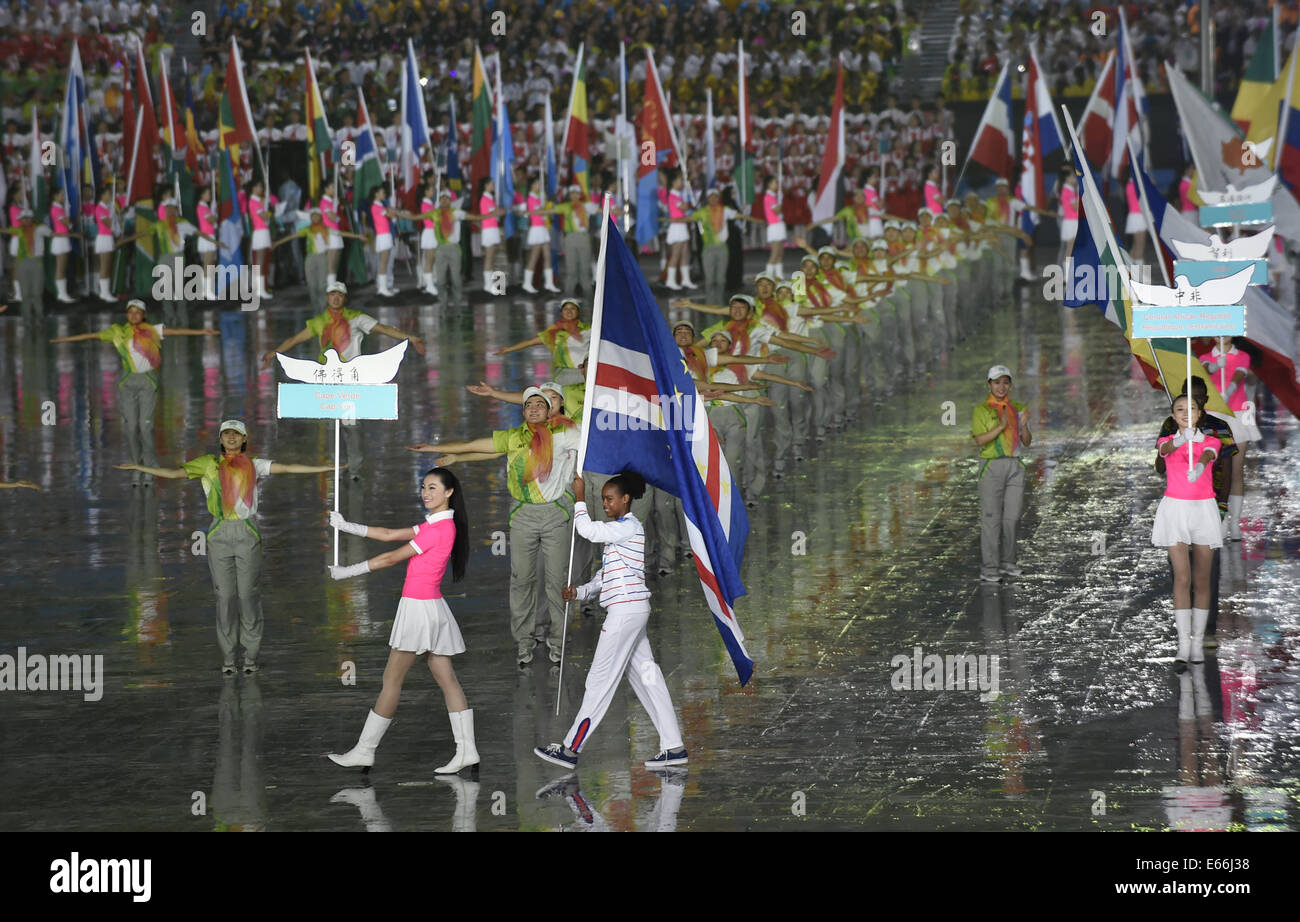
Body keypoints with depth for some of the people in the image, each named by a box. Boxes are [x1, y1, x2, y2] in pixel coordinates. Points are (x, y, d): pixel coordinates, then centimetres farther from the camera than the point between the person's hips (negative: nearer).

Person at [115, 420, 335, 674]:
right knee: (224, 594, -1)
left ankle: (251, 657, 4)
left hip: (247, 533, 0)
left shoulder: (254, 465, 9)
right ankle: (227, 658, 4)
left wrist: (324, 468, -4)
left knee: (248, 593, -3)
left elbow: (286, 468, 4)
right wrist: (138, 467, 2)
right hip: (220, 534, 0)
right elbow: (175, 473, 7)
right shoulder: (209, 464, 10)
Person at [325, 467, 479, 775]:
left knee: (391, 680, -4)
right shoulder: (434, 525, 14)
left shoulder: (441, 528, -16)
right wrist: (346, 527, 10)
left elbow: (392, 558, -13)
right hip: (431, 609, 10)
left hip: (419, 609, -10)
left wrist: (347, 572, -6)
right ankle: (467, 750, 4)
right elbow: (389, 535, 15)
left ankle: (364, 751, 0)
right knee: (447, 680, 6)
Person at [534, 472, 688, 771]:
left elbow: (588, 530, -21)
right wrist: (581, 591, 5)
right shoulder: (618, 530, 20)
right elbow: (605, 575, 21)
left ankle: (571, 748, -5)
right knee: (646, 676, 8)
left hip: (627, 609, -10)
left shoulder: (630, 527, -11)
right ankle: (673, 747, 6)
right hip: (630, 611, 10)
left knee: (601, 678, -7)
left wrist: (579, 497, -9)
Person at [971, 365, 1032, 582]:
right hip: (992, 466, -4)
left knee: (1011, 516, 7)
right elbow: (980, 440, -12)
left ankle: (1007, 562, 17)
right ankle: (989, 568, -4)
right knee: (991, 518, -6)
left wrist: (1024, 425, -11)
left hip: (1015, 466, 4)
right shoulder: (982, 410, -2)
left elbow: (1027, 442, 8)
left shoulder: (1018, 409, 10)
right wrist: (1001, 427, -23)